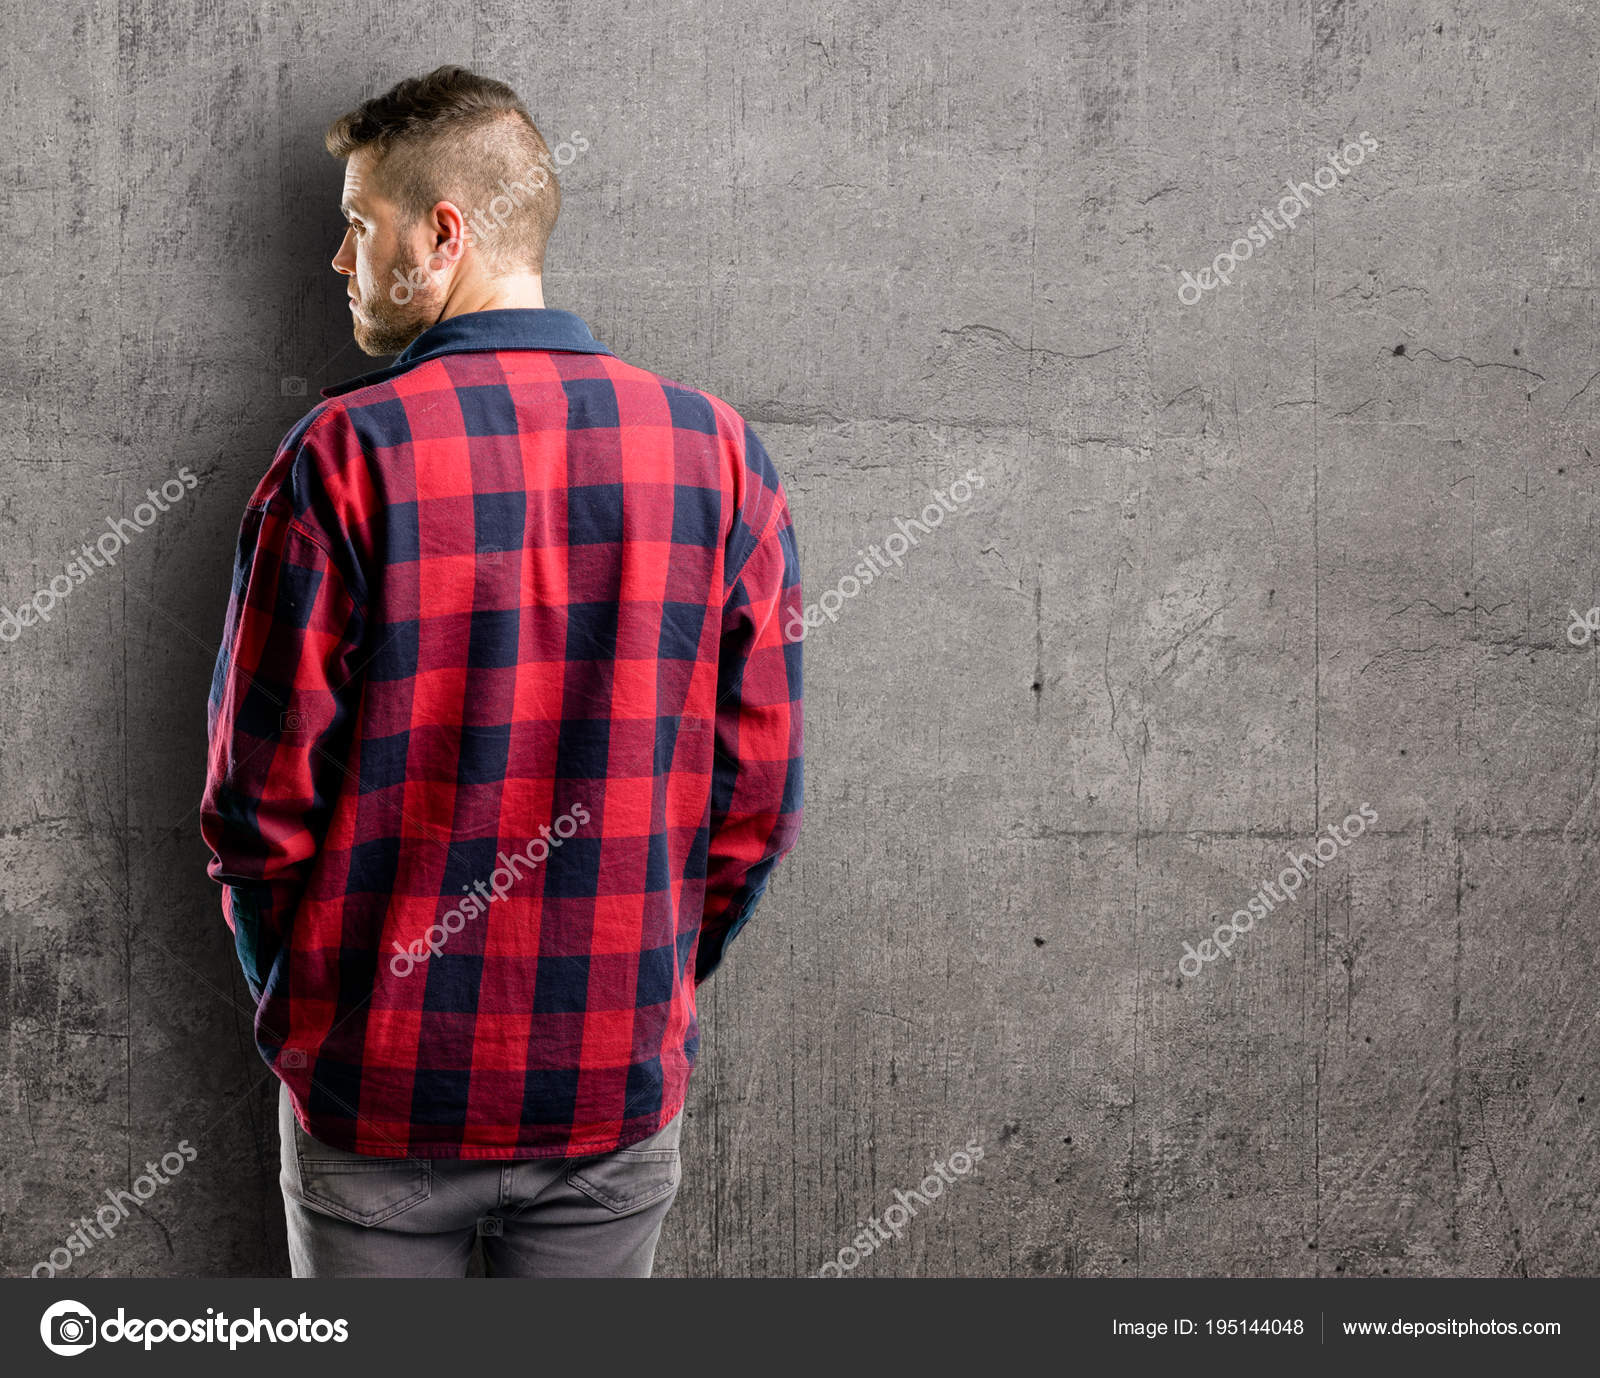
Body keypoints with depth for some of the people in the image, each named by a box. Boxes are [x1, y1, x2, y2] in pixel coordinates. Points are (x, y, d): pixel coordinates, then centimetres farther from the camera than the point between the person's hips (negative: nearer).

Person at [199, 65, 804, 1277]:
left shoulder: (345, 458, -12)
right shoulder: (717, 453, -4)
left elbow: (261, 790, -9)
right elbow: (758, 799, -2)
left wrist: (299, 998, 8)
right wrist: (652, 983, 12)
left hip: (381, 1081, -2)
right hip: (621, 1087, 2)